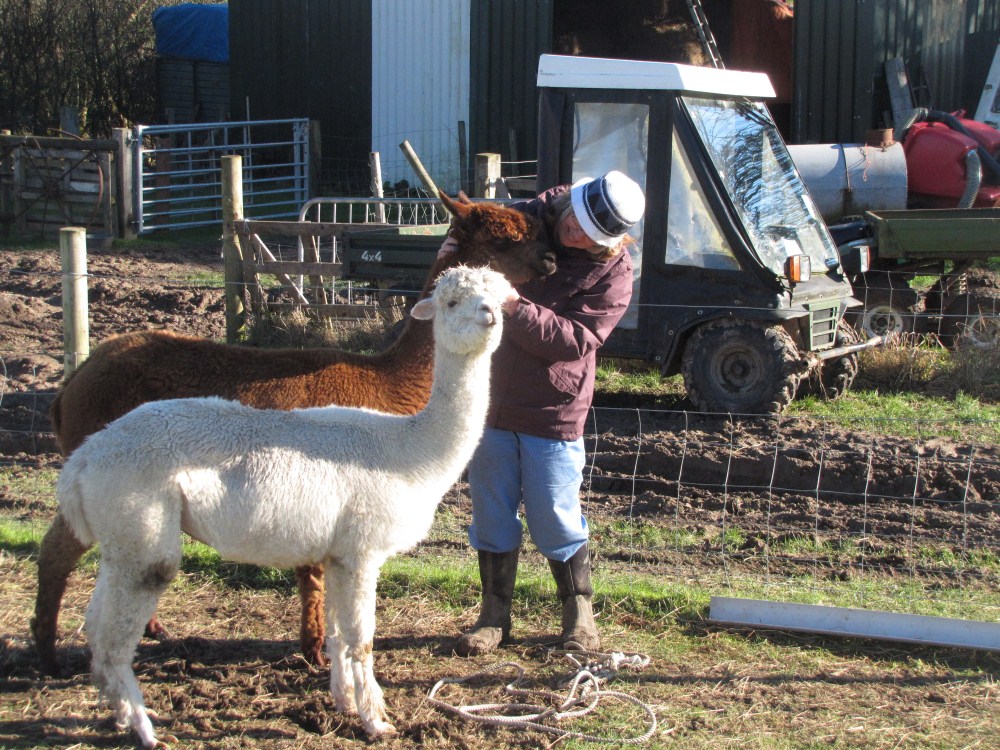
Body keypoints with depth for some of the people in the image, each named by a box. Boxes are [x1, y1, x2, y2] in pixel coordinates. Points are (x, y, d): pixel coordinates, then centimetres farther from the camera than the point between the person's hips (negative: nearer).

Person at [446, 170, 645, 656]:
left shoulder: (613, 274, -14)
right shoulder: (529, 217, -4)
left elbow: (572, 340, -22)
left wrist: (513, 306, -32)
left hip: (552, 413, -4)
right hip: (491, 397, 4)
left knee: (555, 521, 3)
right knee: (491, 514, 10)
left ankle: (580, 616, 22)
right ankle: (494, 615, 23)